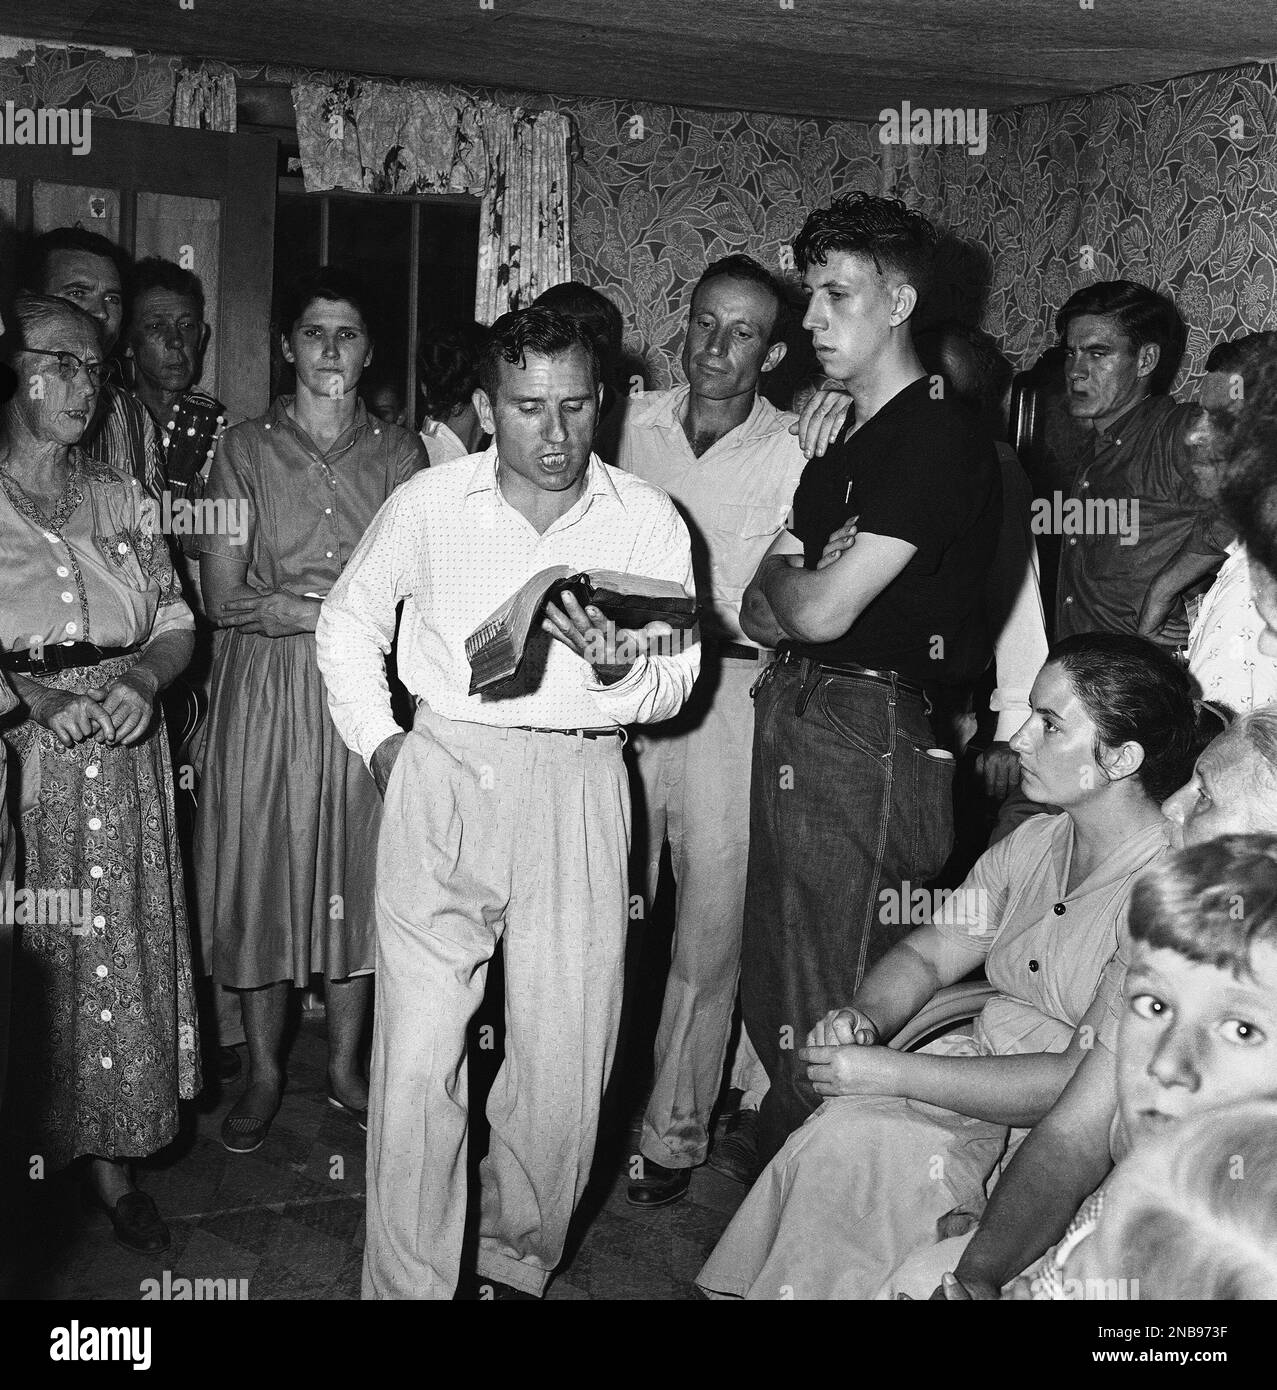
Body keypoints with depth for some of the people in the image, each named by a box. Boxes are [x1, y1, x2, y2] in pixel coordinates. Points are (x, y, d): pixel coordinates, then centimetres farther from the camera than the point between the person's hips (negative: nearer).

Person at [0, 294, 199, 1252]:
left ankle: (110, 1160, 20)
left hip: (123, 757, 3)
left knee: (119, 956, 7)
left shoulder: (121, 496, 10)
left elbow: (177, 624, 9)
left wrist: (141, 681, -11)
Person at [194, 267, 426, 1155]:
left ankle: (346, 1066, 22)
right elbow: (220, 595, -1)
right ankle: (264, 1072, 20)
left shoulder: (399, 453, 6)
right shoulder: (246, 448, 4)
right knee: (262, 872, 4)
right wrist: (279, 605, -19)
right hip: (265, 689, 0)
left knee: (358, 873, 5)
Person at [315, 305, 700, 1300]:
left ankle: (519, 1261, 26)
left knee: (566, 1060, 3)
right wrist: (377, 740, 8)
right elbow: (348, 624, 18)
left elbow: (676, 679, 3)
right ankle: (408, 1284, 9)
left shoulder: (649, 521, 3)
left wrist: (616, 670, -18)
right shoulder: (427, 506, 4)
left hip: (580, 784, 1)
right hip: (442, 779, 0)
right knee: (418, 1057, -4)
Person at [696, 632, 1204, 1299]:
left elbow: (1088, 1082, -23)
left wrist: (891, 1073, -23)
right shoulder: (1032, 843, 6)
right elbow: (925, 955, 12)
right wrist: (864, 1018, -12)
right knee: (836, 1134, -20)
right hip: (978, 1074, 7)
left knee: (853, 1148, -25)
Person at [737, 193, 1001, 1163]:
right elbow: (759, 617, 15)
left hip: (867, 739, -9)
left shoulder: (942, 441, -12)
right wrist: (787, 591, -7)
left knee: (824, 1028, -2)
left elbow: (820, 610, -18)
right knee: (772, 1007, 16)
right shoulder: (841, 449, 18)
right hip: (794, 721, 9)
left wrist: (782, 572, 3)